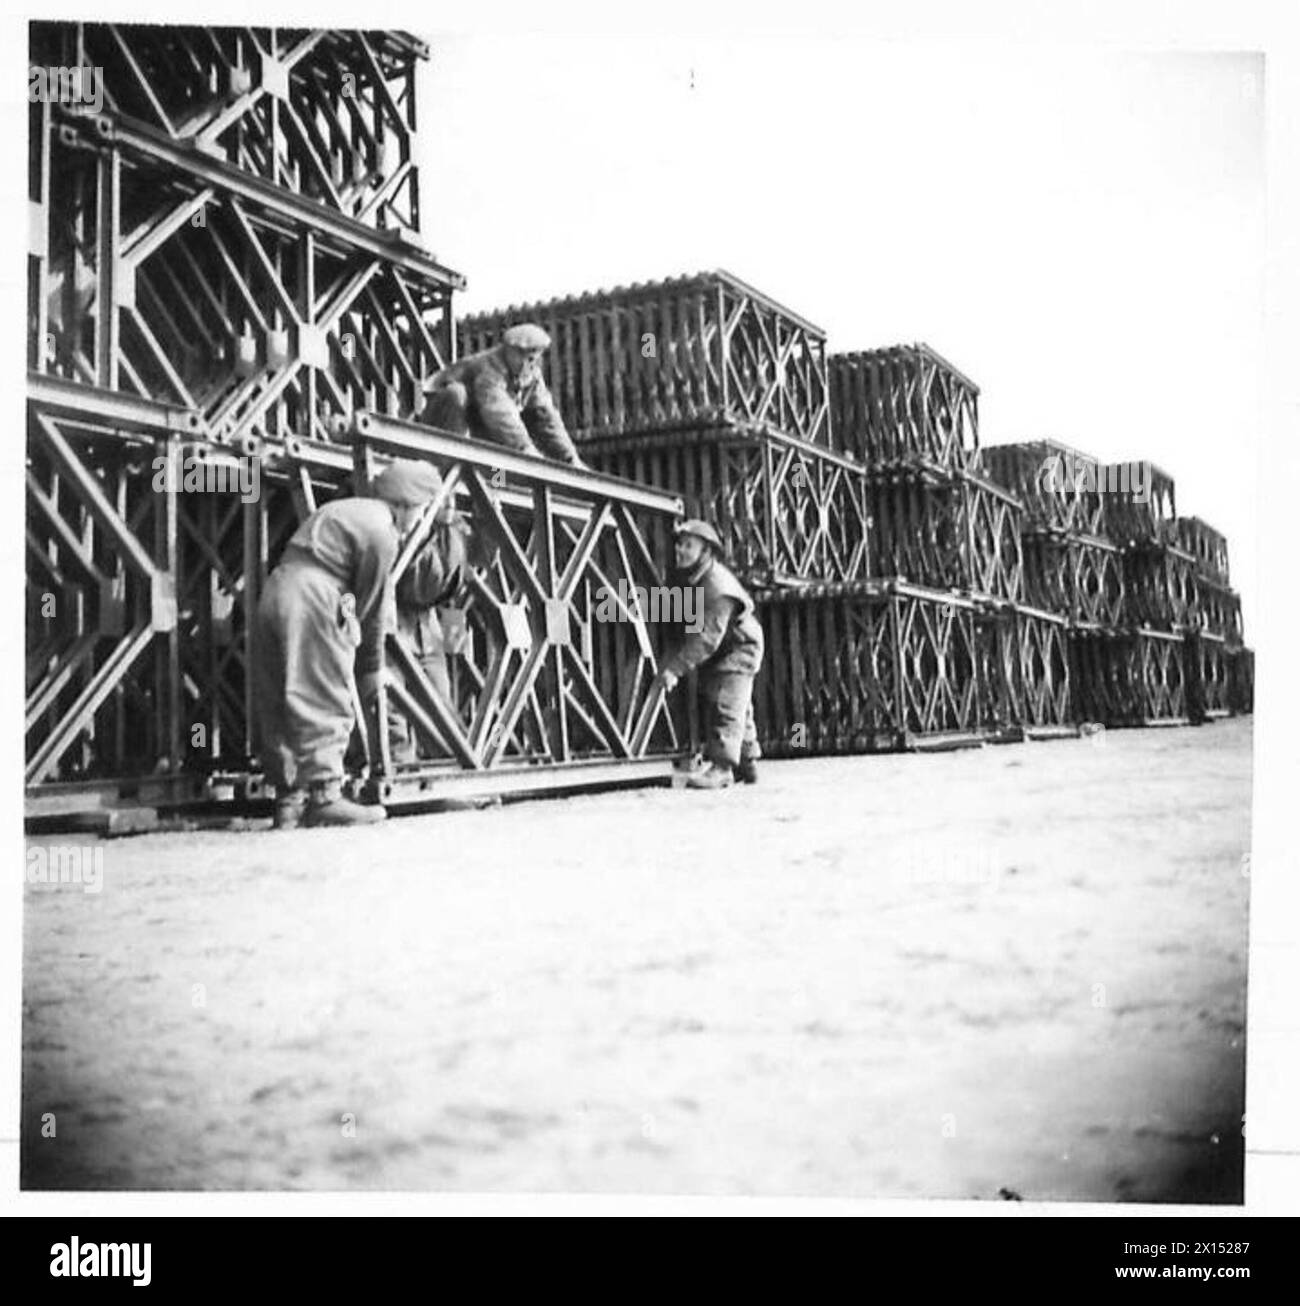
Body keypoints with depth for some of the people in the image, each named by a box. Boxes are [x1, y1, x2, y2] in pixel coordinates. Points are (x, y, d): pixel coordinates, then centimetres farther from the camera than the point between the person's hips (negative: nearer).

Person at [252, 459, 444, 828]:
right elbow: (372, 608, -1)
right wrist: (372, 669, 9)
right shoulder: (381, 532, -4)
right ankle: (324, 795, -6)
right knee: (325, 706, -5)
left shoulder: (348, 511, 25)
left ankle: (289, 800, 13)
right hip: (311, 603, -10)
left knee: (279, 707, 9)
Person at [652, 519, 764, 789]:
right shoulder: (684, 578, -1)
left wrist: (675, 668, -38)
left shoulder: (720, 587, -31)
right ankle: (747, 764, 26)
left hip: (738, 649, -9)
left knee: (727, 706, -17)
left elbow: (707, 637, -36)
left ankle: (720, 767, -19)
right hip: (715, 655, 9)